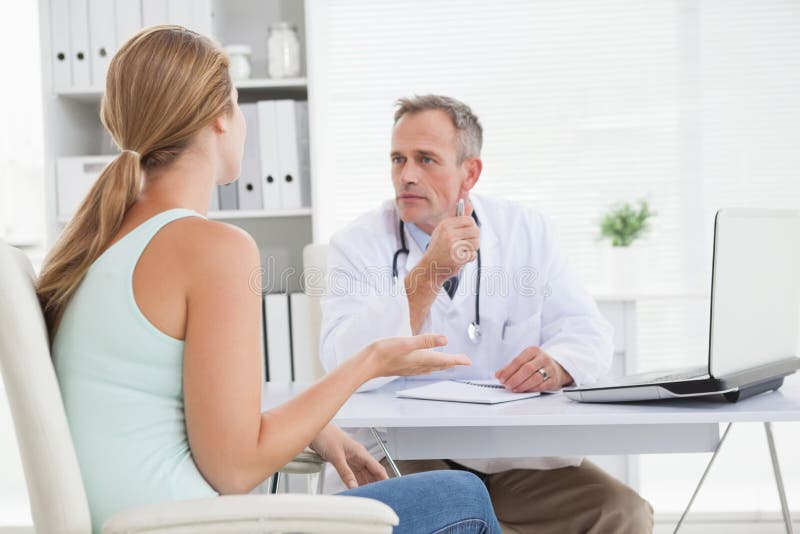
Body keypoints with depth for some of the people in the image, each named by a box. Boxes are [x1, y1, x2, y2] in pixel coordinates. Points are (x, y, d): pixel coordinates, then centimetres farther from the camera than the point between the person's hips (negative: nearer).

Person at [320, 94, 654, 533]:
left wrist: (557, 366, -22)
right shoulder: (358, 245, -4)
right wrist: (429, 274, -26)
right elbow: (347, 368, -17)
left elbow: (586, 330, 2)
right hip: (407, 456, -2)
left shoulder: (529, 232, 5)